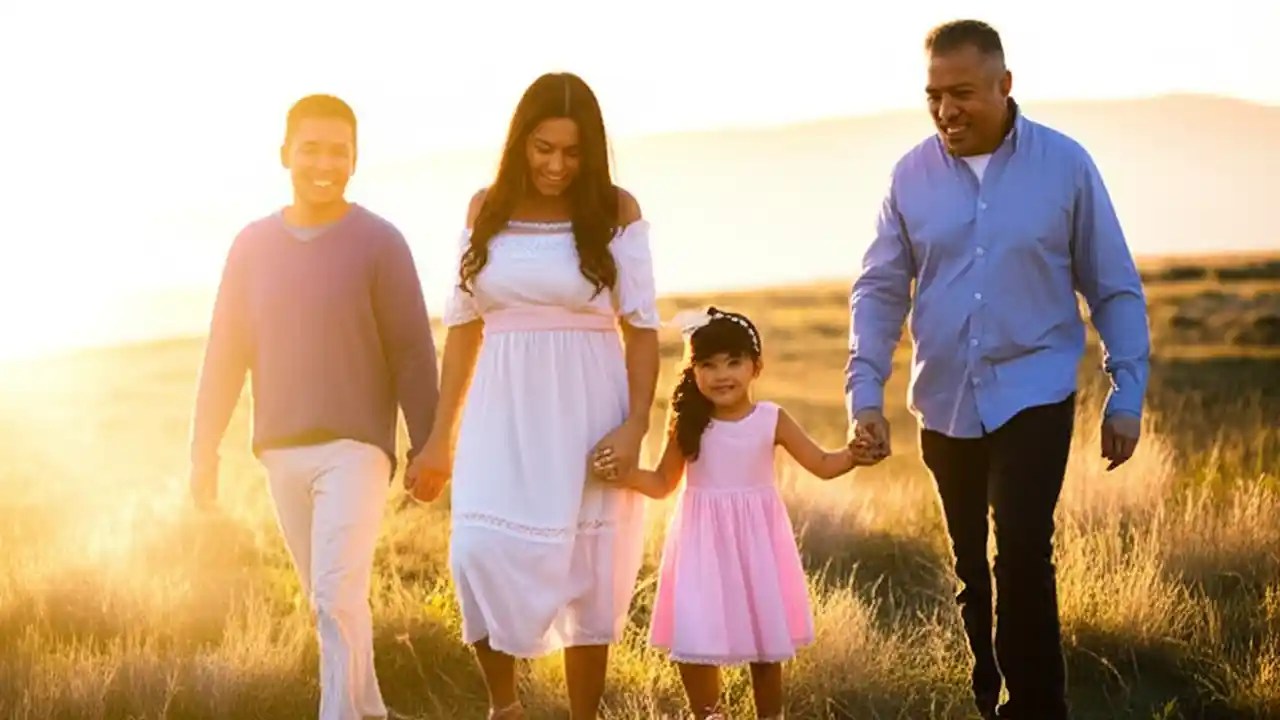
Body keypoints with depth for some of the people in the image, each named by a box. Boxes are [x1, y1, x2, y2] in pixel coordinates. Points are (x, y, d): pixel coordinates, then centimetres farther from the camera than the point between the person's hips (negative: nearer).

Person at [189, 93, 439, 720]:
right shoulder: (253, 245, 5)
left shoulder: (379, 243, -5)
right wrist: (204, 448, 5)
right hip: (282, 453, 4)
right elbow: (225, 353, 8)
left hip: (355, 448, -4)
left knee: (338, 598, -14)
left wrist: (427, 446, -6)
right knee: (328, 599, 13)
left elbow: (412, 353, -4)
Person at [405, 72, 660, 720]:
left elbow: (640, 326, -3)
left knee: (584, 579, 3)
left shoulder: (616, 211, -3)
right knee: (480, 556, -11)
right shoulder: (487, 209, 5)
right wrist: (441, 437, 9)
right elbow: (463, 324, 10)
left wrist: (636, 425, -14)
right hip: (502, 412, 2)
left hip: (585, 413, -2)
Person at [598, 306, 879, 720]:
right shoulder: (688, 424, -5)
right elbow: (663, 484, 4)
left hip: (756, 538, 0)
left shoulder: (771, 420, -5)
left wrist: (852, 456, -20)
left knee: (765, 638, 9)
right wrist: (626, 475, -15)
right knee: (694, 639, -5)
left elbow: (822, 465, 0)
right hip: (704, 542, 0)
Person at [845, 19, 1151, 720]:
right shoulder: (913, 174, 0)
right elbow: (880, 289, 2)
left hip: (1034, 396, -3)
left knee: (1021, 557, -16)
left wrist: (1127, 395, -3)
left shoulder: (1064, 163, -6)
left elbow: (1115, 289, -1)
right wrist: (865, 391, -9)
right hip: (945, 406, 3)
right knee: (973, 569, 14)